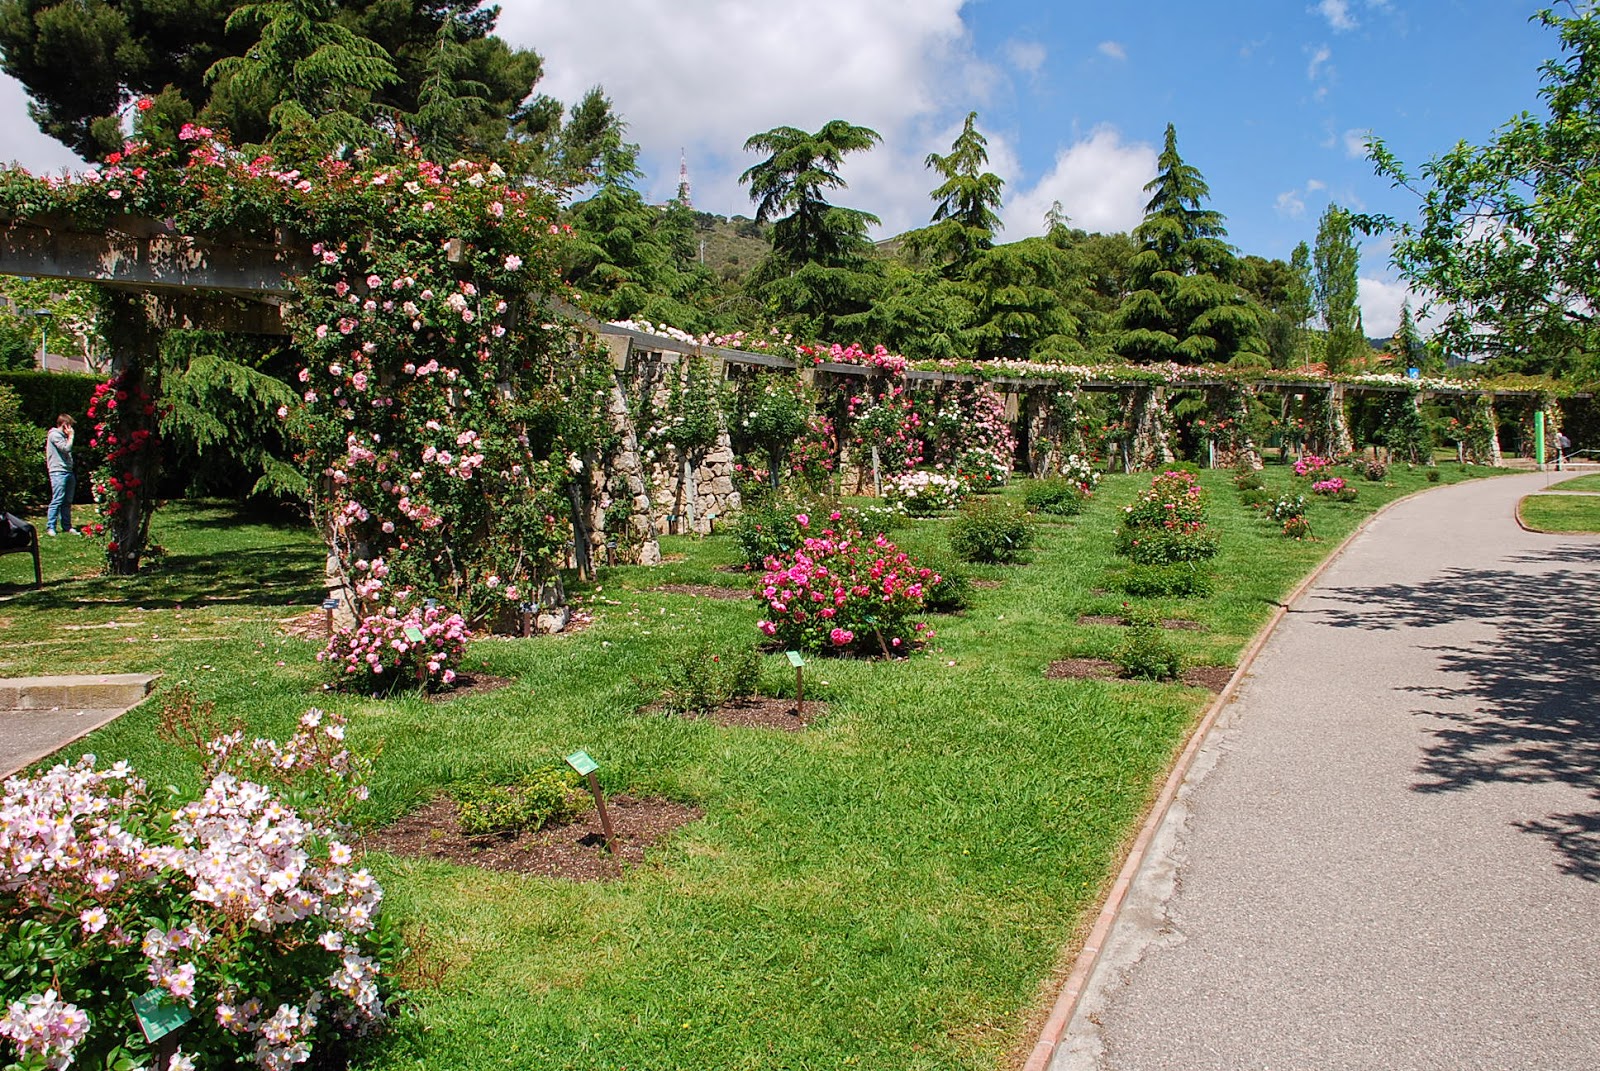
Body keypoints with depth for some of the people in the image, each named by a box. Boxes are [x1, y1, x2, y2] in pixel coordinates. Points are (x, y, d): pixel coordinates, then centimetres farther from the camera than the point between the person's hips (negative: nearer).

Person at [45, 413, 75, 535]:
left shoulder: (63, 435, 22)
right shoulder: (54, 435, -5)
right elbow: (66, 448, -15)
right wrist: (70, 436, -6)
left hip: (68, 471, 9)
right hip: (58, 471, -9)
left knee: (67, 501, 9)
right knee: (57, 500, -12)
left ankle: (67, 526, 14)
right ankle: (50, 527, -10)